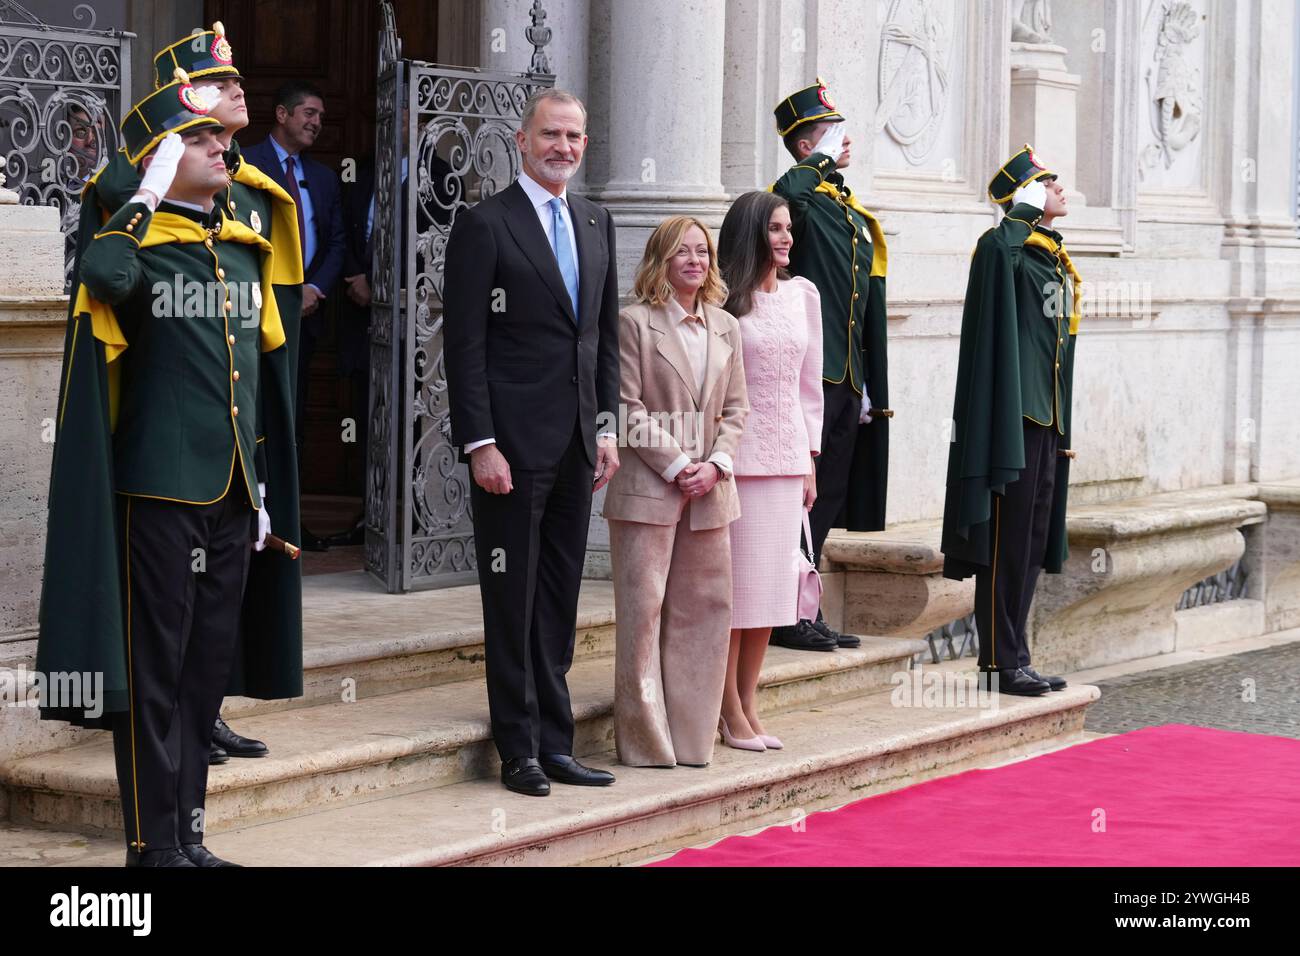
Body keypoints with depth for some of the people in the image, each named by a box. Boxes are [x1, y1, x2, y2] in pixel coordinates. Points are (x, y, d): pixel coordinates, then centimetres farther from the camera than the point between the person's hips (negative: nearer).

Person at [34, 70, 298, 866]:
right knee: (156, 671, -1)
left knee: (210, 667, 12)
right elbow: (104, 278, -35)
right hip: (159, 494, -7)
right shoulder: (138, 246, -8)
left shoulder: (246, 251, 13)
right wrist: (150, 197, -21)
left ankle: (191, 835, 21)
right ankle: (154, 845, 6)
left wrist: (260, 485, 17)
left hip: (230, 498, 7)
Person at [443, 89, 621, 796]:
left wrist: (606, 427, 10)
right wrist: (480, 444, -15)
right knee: (512, 598, 2)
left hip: (576, 444, 6)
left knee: (560, 598, 11)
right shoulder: (484, 225, -7)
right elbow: (464, 345, -10)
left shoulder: (595, 223, 13)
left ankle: (554, 743, 17)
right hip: (513, 443, -6)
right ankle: (519, 749, 9)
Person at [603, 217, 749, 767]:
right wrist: (677, 466, -13)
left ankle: (692, 736, 14)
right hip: (647, 486, -5)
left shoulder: (725, 328, 12)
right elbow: (629, 408, -8)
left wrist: (715, 464, -4)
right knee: (642, 608, -4)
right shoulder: (635, 323, -4)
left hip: (709, 488, 5)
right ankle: (644, 739, 3)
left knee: (705, 607, 6)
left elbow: (735, 409, 12)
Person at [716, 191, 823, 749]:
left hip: (787, 456, 6)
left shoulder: (803, 295, 10)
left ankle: (748, 707, 15)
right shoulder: (724, 298, -7)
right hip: (737, 456, -5)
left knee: (772, 586, 7)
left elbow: (809, 383, 14)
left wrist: (810, 461, 11)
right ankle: (732, 714, 6)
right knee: (735, 583, -2)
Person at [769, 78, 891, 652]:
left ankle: (805, 612, 18)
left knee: (828, 497, 11)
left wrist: (871, 389, 17)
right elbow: (782, 196, -36)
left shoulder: (855, 216, 19)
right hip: (809, 374, -9)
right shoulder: (801, 201, -6)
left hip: (846, 379, 9)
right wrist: (822, 161, -19)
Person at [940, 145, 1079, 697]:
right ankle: (1000, 663, -3)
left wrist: (1061, 428, 18)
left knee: (1032, 542, 10)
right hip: (1013, 414, -9)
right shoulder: (1002, 246, -7)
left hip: (1047, 418, 9)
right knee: (1007, 539, -6)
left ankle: (1013, 658, 15)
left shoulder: (1056, 260, 19)